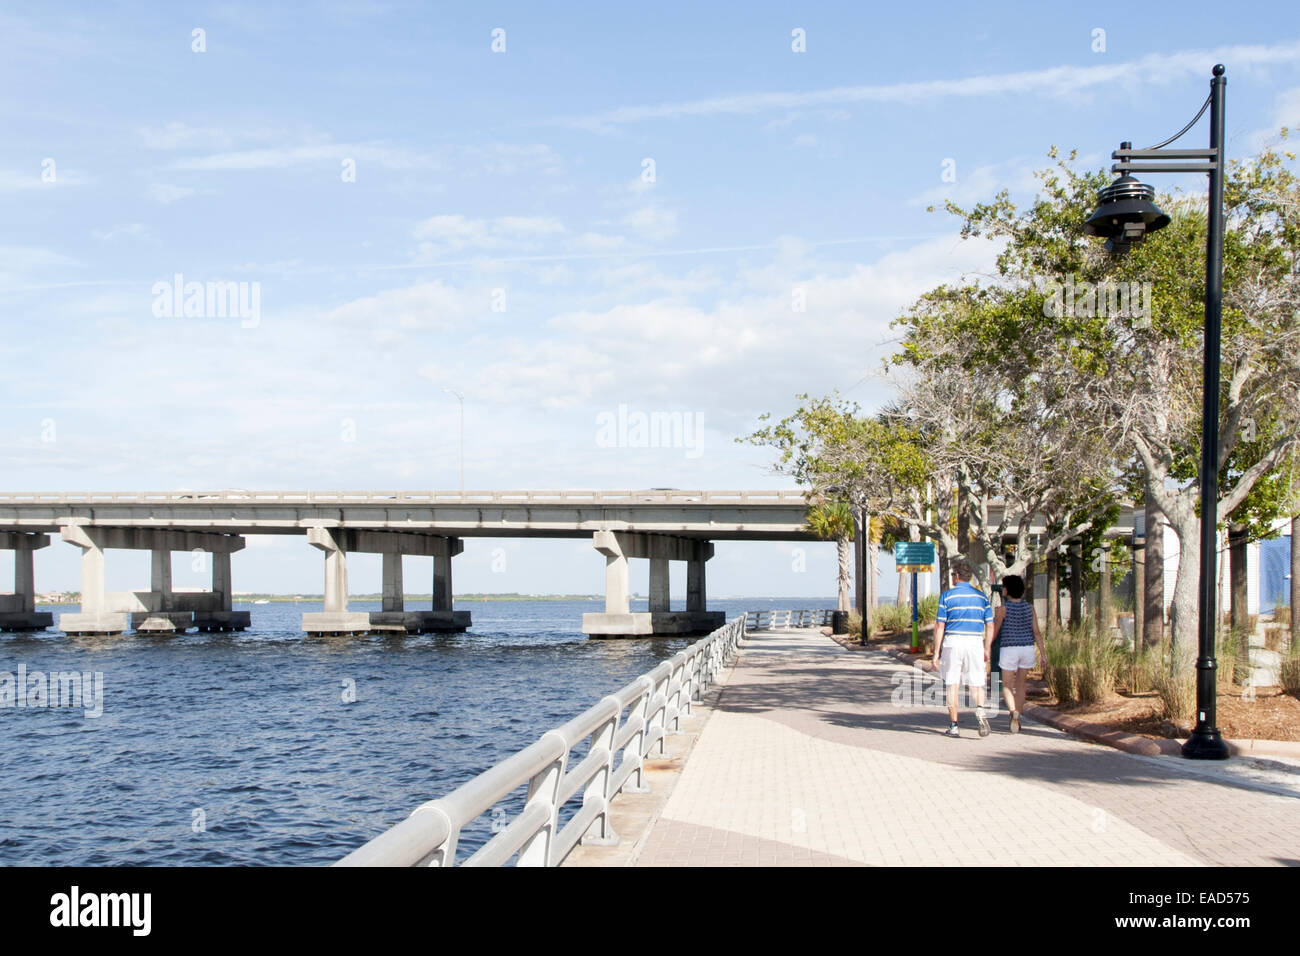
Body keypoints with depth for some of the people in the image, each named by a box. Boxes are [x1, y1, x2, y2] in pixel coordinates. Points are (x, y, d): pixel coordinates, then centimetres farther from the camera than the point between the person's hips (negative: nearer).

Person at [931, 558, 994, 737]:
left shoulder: (947, 596, -1)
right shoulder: (981, 596, 8)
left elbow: (939, 626, -3)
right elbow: (990, 627, 6)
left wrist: (936, 652, 1)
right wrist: (986, 650, 14)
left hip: (953, 642, -2)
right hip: (975, 642, 2)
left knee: (952, 685, 5)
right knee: (977, 684, 9)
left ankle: (953, 726, 6)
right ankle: (979, 710, -20)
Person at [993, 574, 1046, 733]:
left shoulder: (1003, 609, -9)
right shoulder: (1029, 607, 2)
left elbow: (994, 631, -4)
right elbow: (1036, 632, 0)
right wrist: (1043, 654, 3)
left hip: (1009, 649, -4)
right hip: (1028, 648, 4)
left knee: (1007, 686, 3)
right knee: (1020, 685, 18)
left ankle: (1014, 711, -25)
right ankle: (1017, 720, 20)